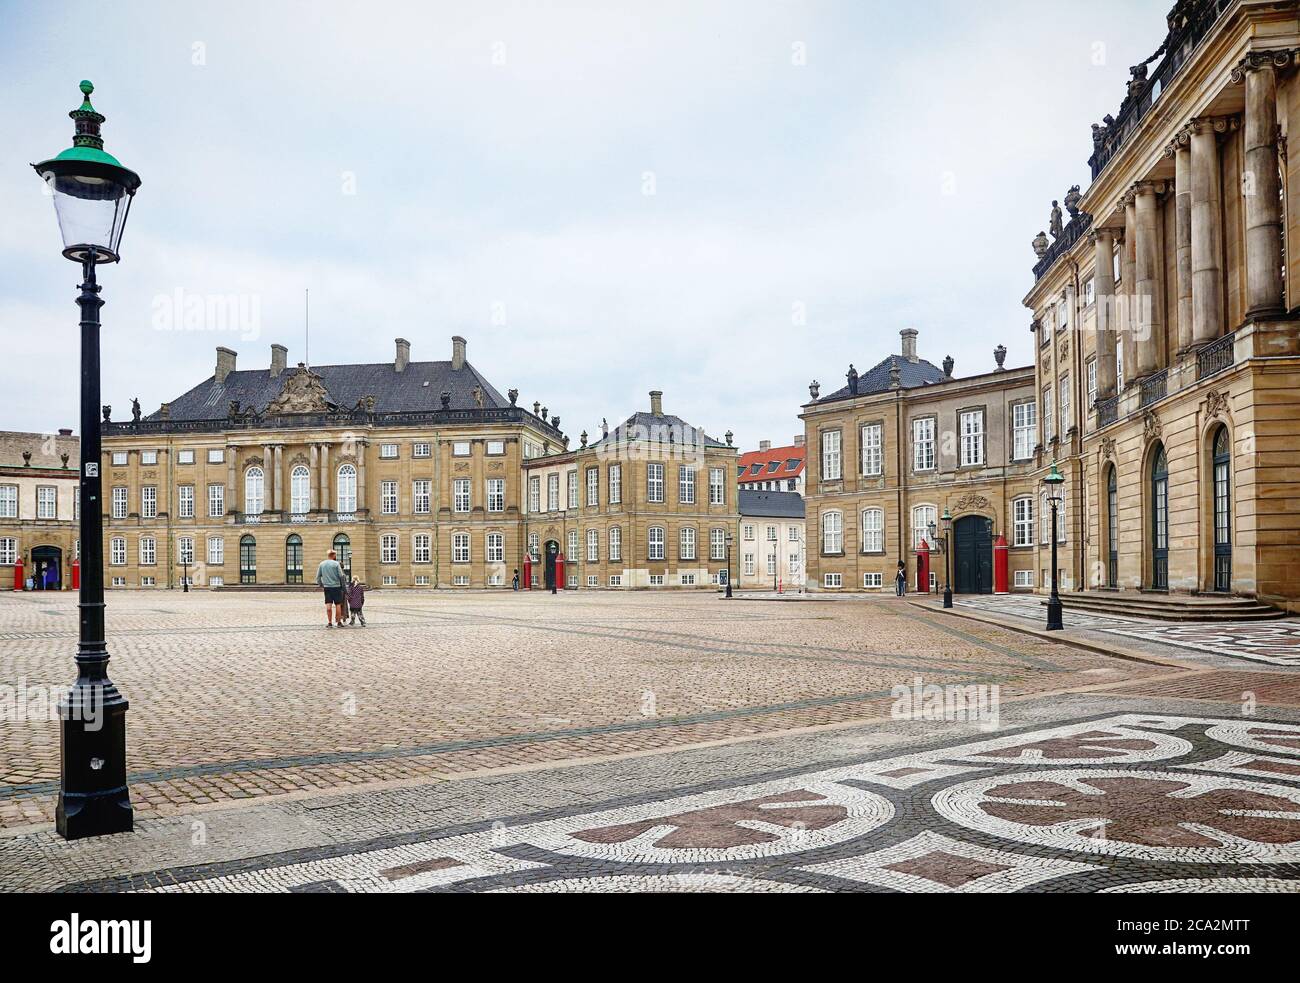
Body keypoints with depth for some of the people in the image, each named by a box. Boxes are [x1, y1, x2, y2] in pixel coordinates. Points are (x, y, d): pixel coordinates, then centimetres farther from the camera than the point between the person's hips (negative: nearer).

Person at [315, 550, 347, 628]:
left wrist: (321, 585, 17)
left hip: (326, 587, 3)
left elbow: (318, 577, 8)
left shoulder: (322, 564, 7)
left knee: (328, 605, 4)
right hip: (336, 586, -3)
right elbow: (341, 576, -9)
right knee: (338, 604, 4)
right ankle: (339, 622, 7)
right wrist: (342, 583, 7)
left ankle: (329, 622, 3)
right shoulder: (336, 564, -7)